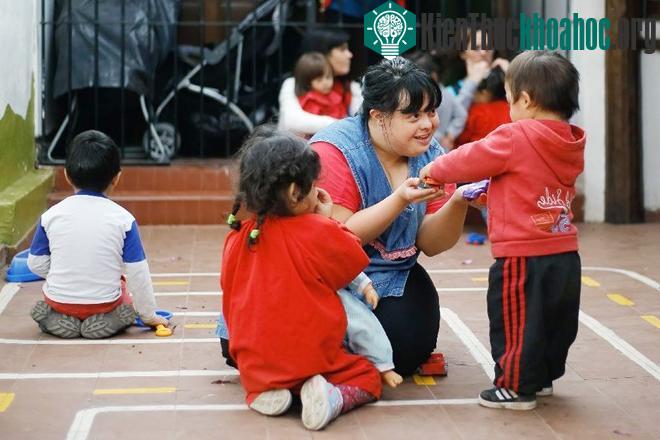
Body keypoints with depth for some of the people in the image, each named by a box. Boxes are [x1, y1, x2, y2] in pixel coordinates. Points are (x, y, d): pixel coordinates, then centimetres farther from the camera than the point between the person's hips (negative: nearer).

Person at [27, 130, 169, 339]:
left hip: (59, 299, 2)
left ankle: (60, 317, 8)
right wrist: (148, 315, 4)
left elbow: (36, 263, 0)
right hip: (105, 301, -2)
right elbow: (137, 272, -9)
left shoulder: (51, 216, -8)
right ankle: (106, 318, 5)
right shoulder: (123, 219, -12)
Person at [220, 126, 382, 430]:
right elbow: (354, 260, 4)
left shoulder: (237, 239, -2)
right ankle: (331, 398, -13)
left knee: (260, 377, 38)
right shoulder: (322, 233, -15)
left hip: (255, 365, 4)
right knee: (367, 377, 17)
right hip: (313, 358, -4)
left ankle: (261, 392, 3)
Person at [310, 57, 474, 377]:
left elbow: (430, 244, -4)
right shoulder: (334, 151, -19)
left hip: (390, 277, 5)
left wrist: (458, 203, -24)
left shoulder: (427, 152, -3)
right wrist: (400, 200, -33)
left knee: (408, 350, -16)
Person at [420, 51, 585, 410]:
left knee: (515, 322, 4)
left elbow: (469, 160, -7)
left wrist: (433, 169, 9)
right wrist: (488, 190, 24)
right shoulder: (569, 145, 6)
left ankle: (516, 386, 12)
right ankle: (544, 376, 33)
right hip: (565, 255, 8)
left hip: (523, 256, -8)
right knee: (557, 322, 19)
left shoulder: (515, 138, -17)